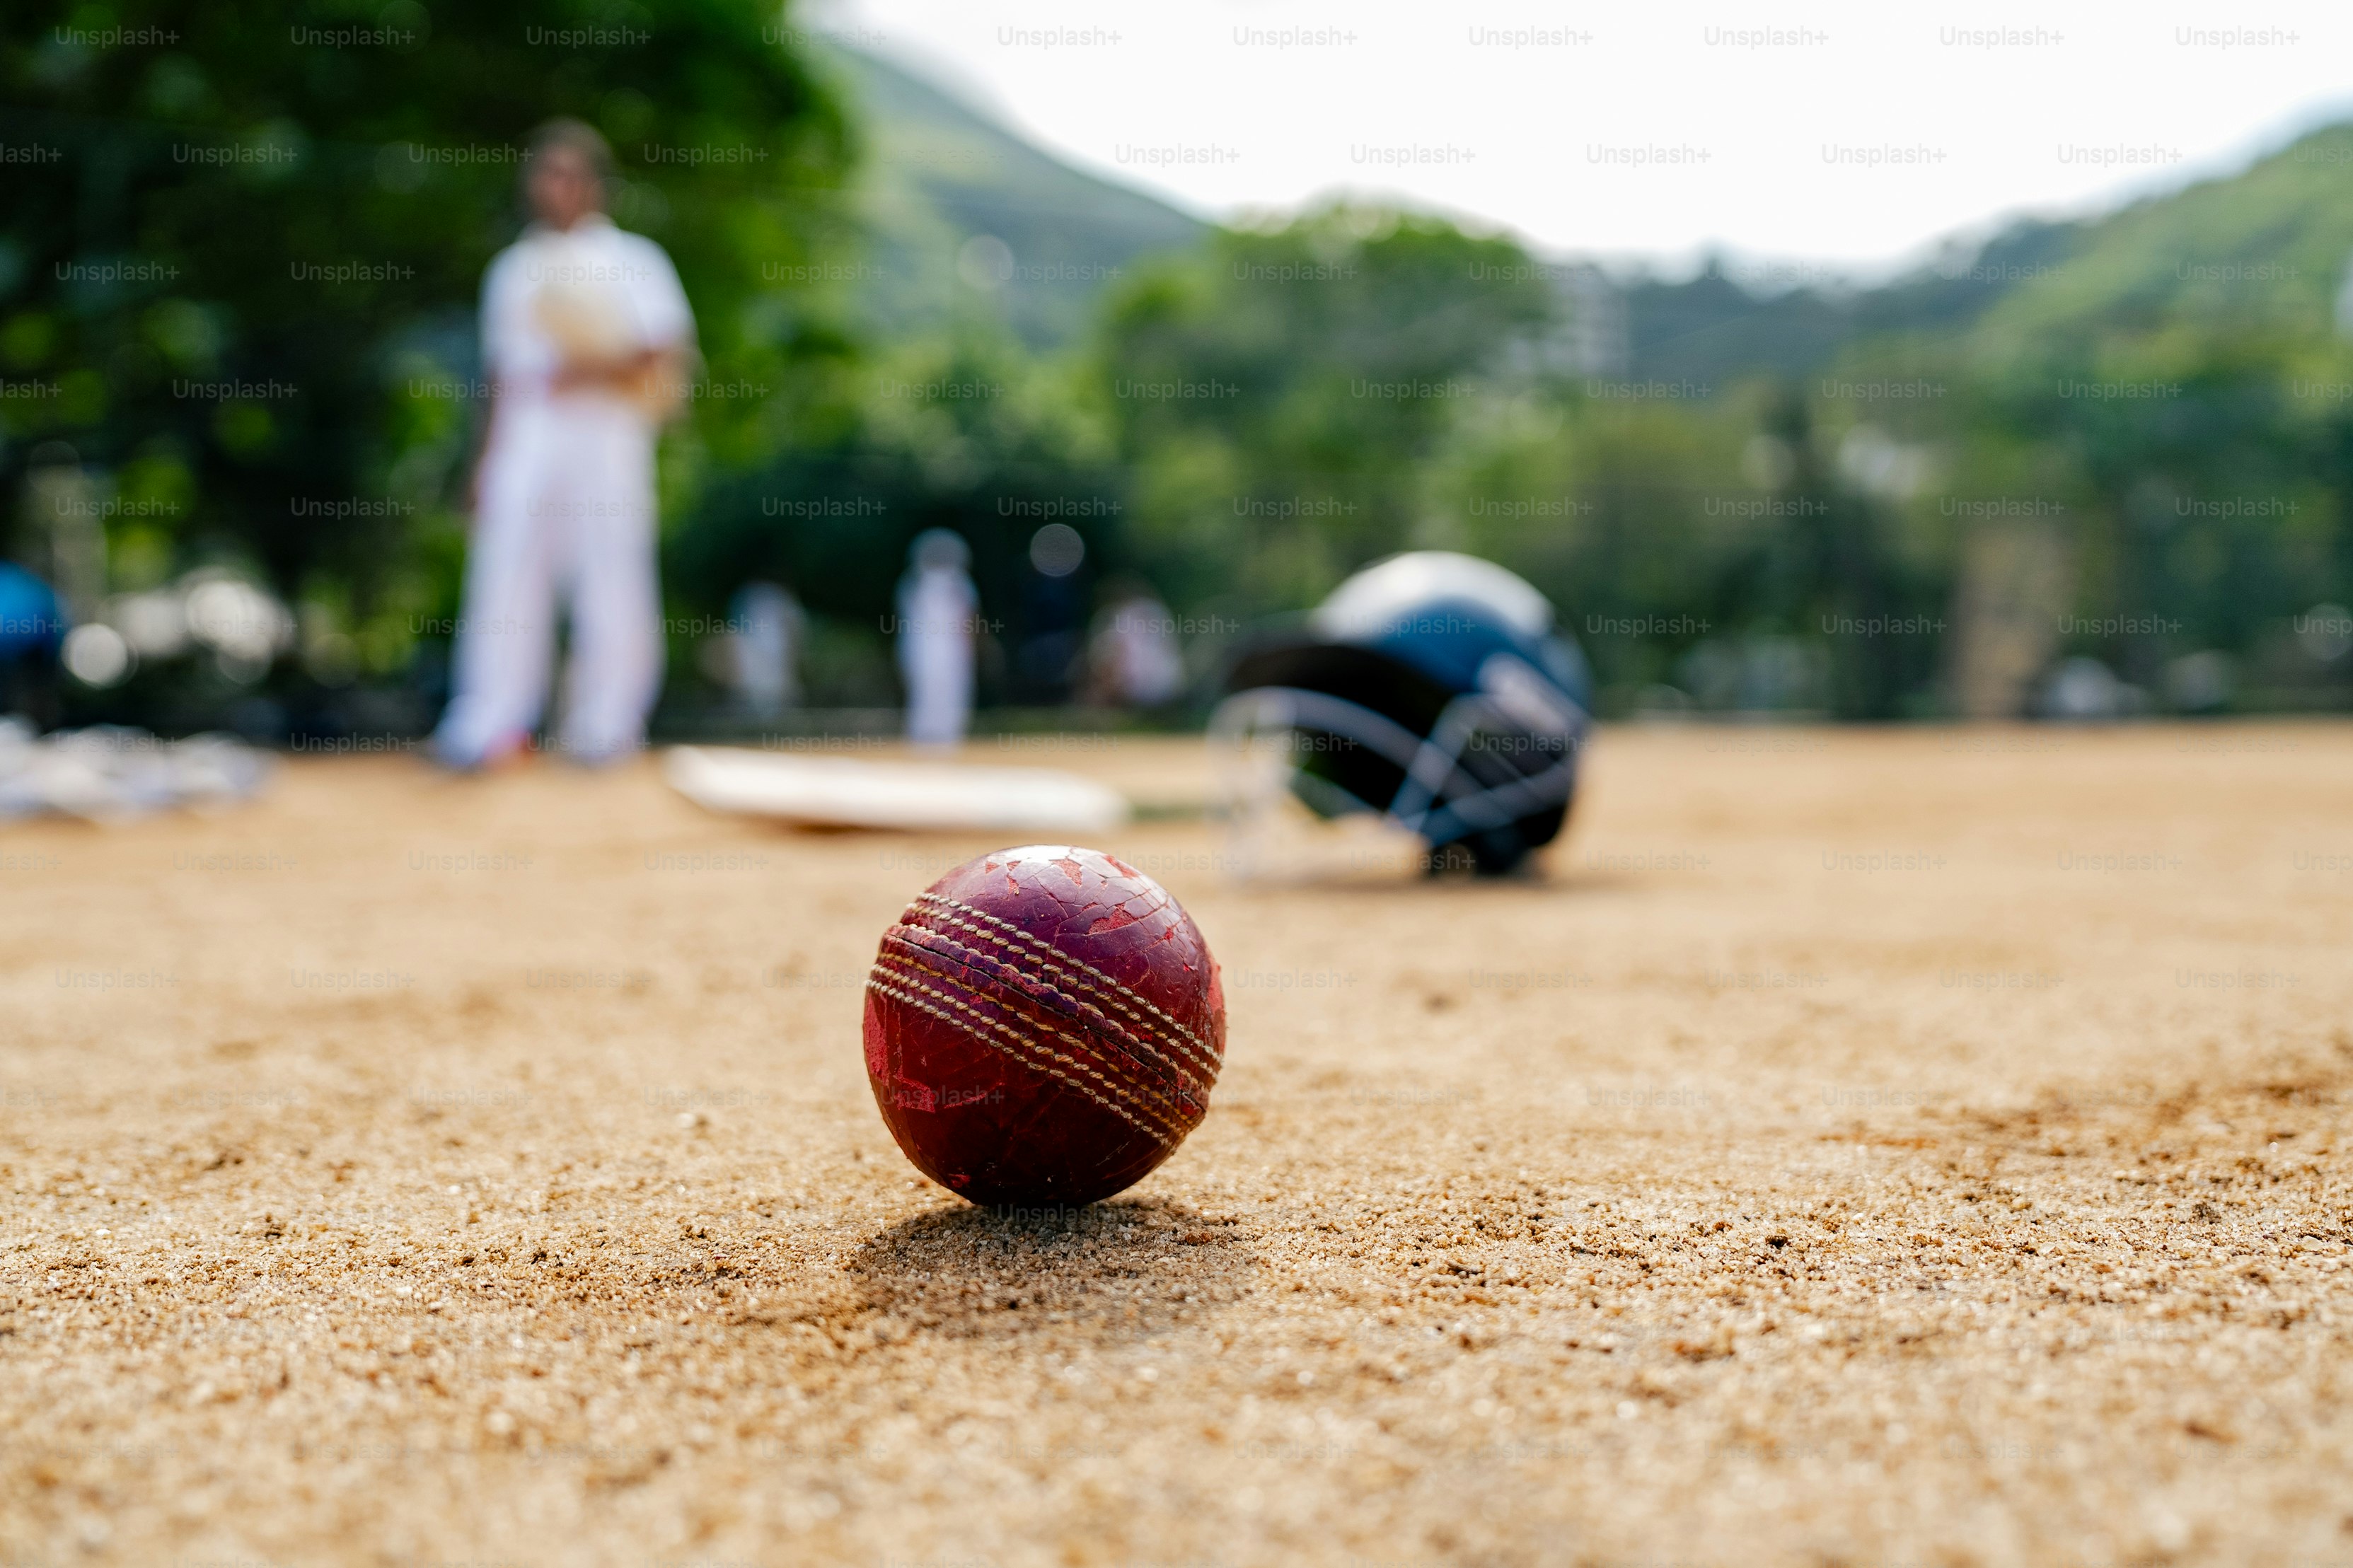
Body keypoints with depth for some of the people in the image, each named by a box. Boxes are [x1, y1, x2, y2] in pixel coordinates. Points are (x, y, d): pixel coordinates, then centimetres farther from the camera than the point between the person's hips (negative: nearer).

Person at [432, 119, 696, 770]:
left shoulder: (635, 261, 6)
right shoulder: (512, 270, 18)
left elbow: (673, 359, 0)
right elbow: (503, 373, 20)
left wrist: (603, 371, -15)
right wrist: (487, 460, 15)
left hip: (607, 439, -3)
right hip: (525, 441, 3)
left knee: (610, 580, -3)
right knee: (505, 577, -4)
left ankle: (605, 727, 6)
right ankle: (491, 728, -3)